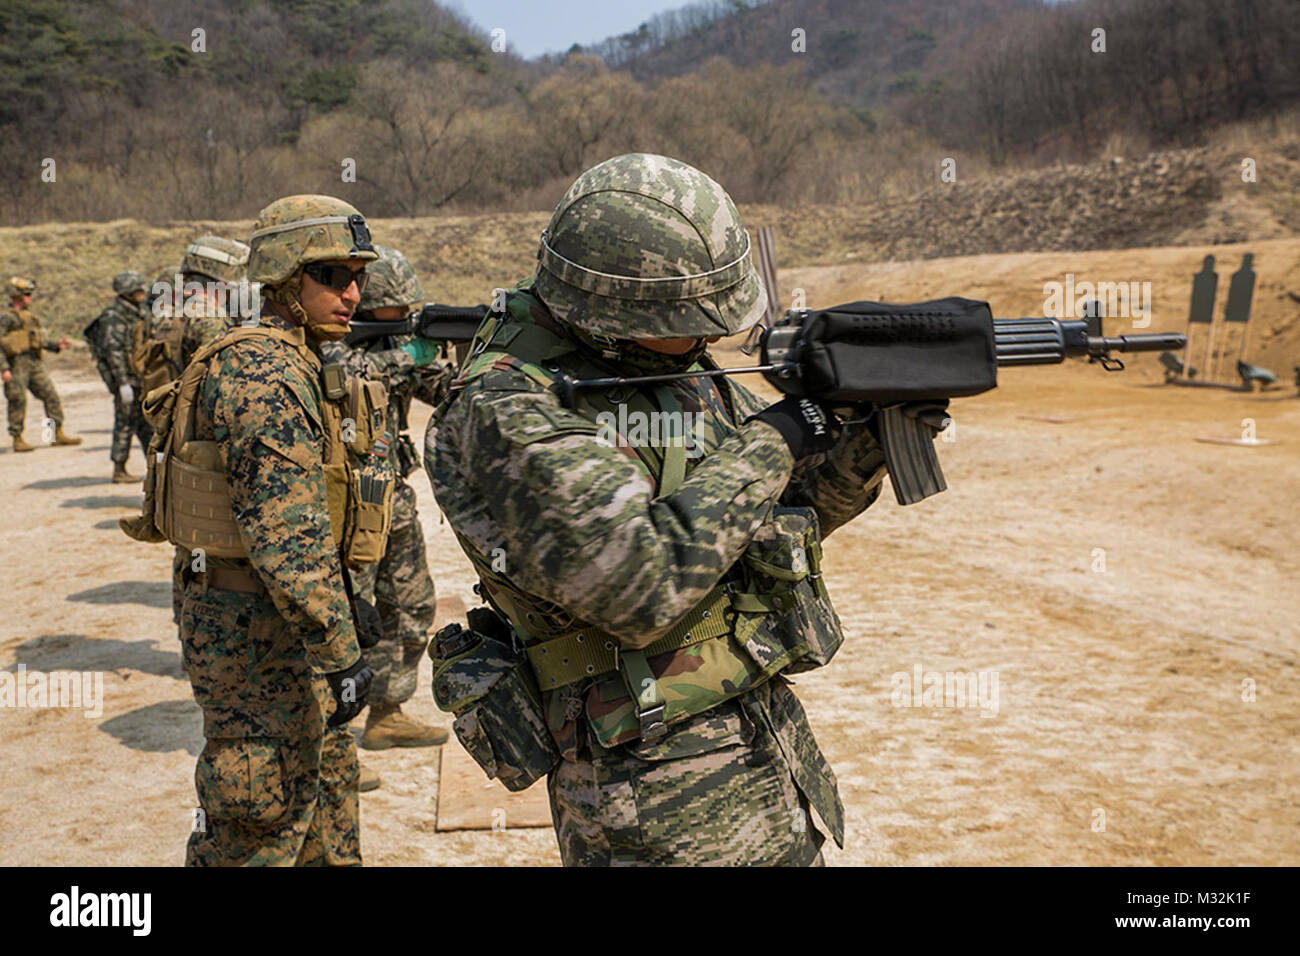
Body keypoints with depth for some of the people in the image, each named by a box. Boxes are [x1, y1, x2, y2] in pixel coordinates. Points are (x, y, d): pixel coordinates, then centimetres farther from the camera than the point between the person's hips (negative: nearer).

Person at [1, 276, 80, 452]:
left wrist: (57, 345, 9)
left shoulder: (30, 317, 18)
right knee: (18, 401, -2)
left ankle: (58, 434, 9)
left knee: (52, 396, 3)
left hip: (36, 363, 7)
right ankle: (17, 440, 7)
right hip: (17, 363, -7)